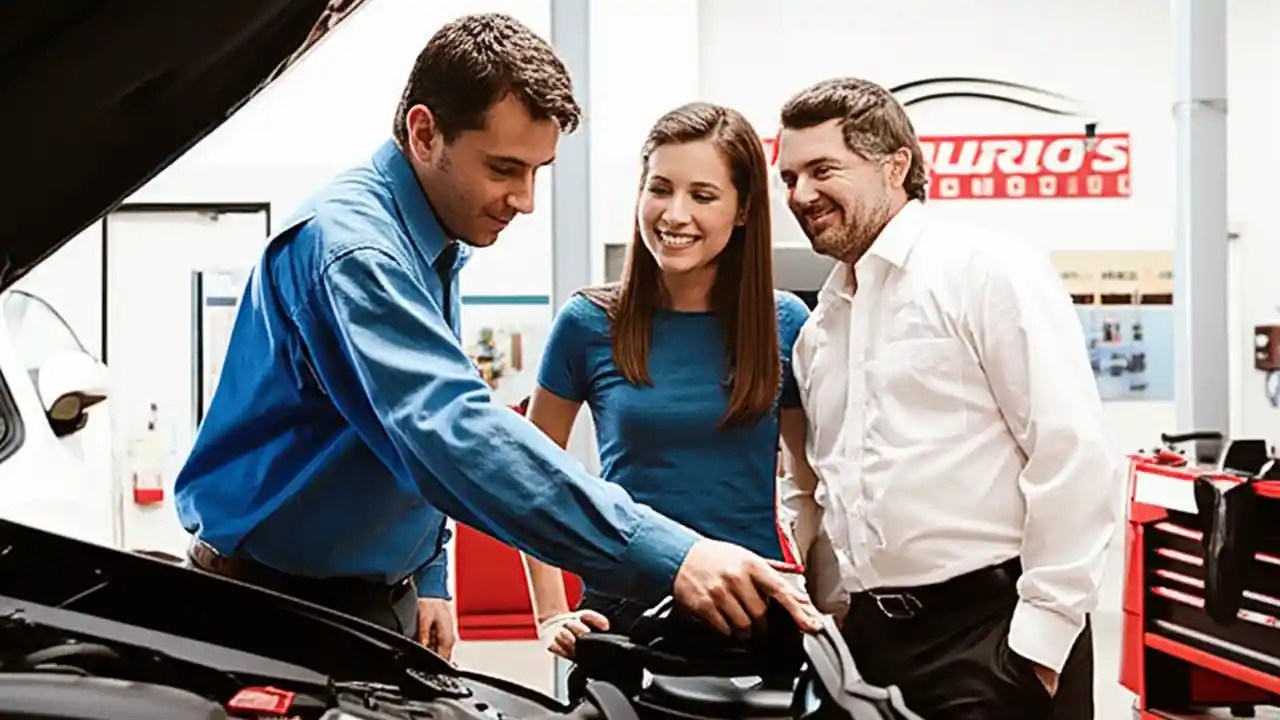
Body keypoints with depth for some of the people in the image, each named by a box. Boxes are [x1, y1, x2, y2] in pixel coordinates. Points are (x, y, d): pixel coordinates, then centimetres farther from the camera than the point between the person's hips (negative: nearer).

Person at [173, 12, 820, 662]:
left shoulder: (440, 248, 5)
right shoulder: (349, 247, -25)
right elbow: (454, 434, -38)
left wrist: (428, 576, 8)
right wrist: (667, 557, -43)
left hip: (380, 598, 8)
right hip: (278, 605, -8)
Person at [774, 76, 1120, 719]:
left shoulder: (989, 270, -8)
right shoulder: (820, 324, 14)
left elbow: (1073, 455, -14)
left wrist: (1042, 631, -15)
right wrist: (831, 614, 14)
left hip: (991, 628, -6)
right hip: (872, 639, 7)